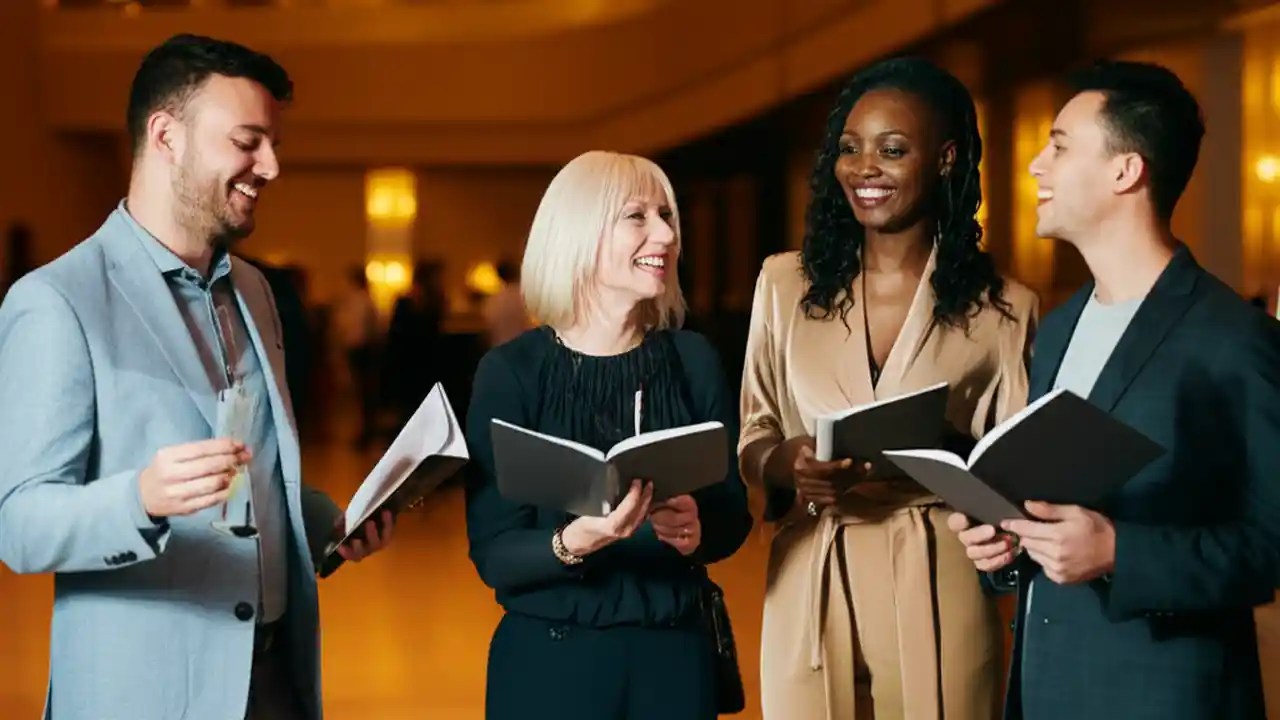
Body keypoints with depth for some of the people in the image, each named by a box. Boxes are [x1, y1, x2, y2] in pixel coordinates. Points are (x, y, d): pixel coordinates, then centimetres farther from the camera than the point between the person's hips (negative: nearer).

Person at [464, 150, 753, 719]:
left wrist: (697, 531, -17)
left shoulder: (693, 360, -1)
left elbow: (733, 513, 4)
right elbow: (494, 556, -10)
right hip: (550, 657, -2)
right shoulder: (510, 372, -8)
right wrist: (573, 543, -28)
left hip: (675, 651, 3)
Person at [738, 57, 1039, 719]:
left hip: (937, 589, -1)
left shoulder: (1002, 308, -1)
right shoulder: (785, 283, 5)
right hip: (810, 586, 2)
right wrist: (790, 464, -14)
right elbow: (751, 441, 9)